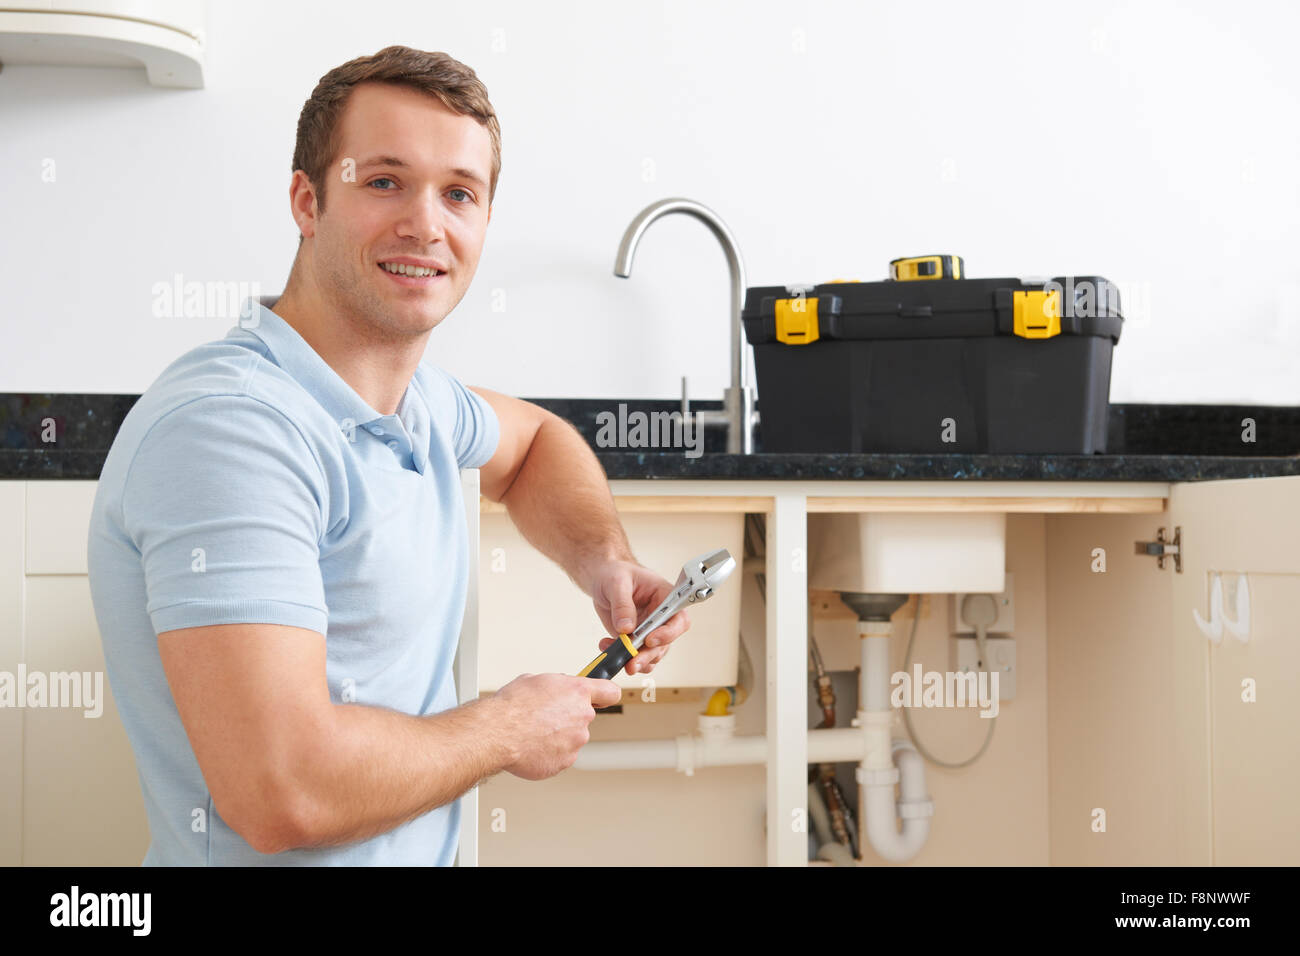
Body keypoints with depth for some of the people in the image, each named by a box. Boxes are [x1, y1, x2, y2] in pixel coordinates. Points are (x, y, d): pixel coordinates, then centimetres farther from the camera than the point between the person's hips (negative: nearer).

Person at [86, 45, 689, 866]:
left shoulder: (416, 392, 1)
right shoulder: (230, 426, -26)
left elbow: (532, 439, 23)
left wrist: (606, 565, 4)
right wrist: (508, 730, -17)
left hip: (424, 852, 8)